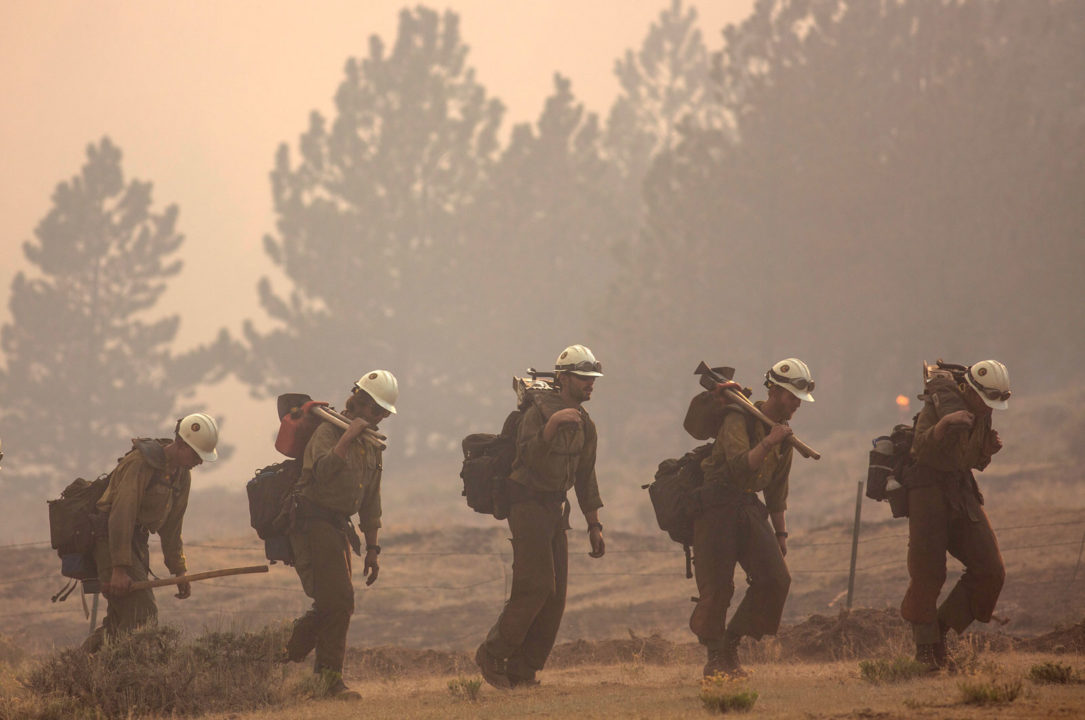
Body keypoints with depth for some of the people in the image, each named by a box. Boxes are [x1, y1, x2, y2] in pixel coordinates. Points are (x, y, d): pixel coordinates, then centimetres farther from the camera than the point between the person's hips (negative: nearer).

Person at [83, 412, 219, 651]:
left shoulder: (182, 475, 10)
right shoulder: (141, 462, -19)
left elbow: (171, 528, 20)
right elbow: (121, 515, -23)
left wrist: (179, 572, 18)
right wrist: (119, 568, -27)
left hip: (136, 541, 9)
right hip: (109, 539, -9)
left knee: (120, 618, 7)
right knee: (143, 615, -16)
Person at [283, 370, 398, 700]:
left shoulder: (372, 446, 16)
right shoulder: (328, 431, -9)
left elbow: (371, 503, 22)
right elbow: (324, 471, -30)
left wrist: (372, 548, 20)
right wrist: (348, 437, -29)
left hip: (339, 528, 9)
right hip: (313, 522, -9)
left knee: (333, 604, 7)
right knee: (338, 601, -14)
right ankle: (330, 676, -10)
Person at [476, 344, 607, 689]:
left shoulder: (584, 424, 12)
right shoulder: (540, 411, -12)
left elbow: (585, 478, 20)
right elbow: (529, 455, -27)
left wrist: (594, 525, 19)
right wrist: (552, 425, -40)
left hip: (555, 509, 8)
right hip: (527, 503, -8)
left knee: (555, 594, 3)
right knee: (536, 585, -17)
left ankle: (522, 672, 8)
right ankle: (492, 654, -6)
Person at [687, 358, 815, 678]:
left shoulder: (783, 430, 14)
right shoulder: (738, 420, -11)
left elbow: (777, 488, 23)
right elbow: (740, 467, -27)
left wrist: (780, 534, 21)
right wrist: (768, 442, -33)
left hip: (750, 508, 7)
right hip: (716, 507, -7)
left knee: (776, 579, -6)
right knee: (717, 587, -9)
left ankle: (731, 644, 7)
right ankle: (715, 659, 4)